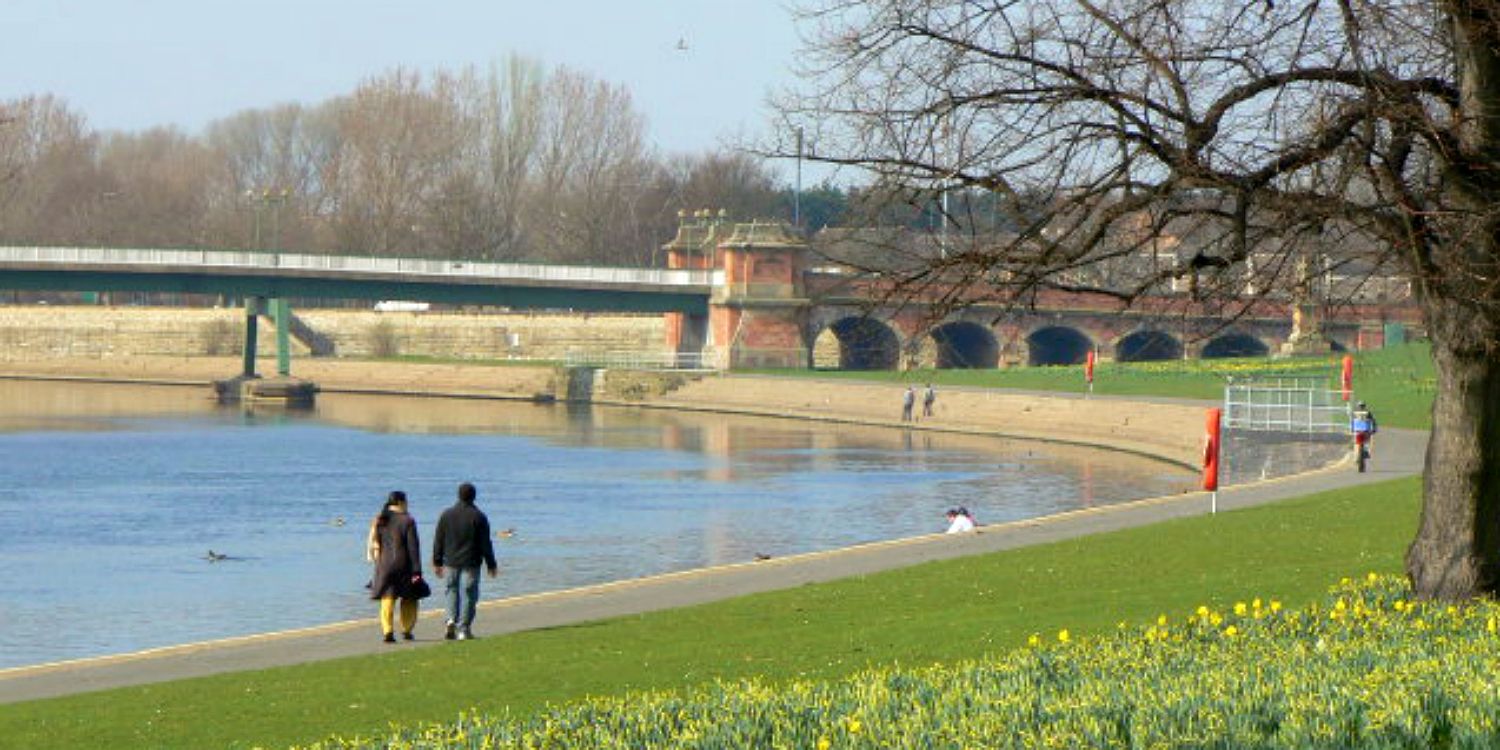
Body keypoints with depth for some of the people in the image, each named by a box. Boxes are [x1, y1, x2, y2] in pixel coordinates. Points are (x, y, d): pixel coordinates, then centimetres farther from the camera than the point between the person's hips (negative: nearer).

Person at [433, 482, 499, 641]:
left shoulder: (446, 515, 3)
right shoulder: (479, 517, -6)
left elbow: (438, 541, 5)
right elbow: (485, 544, -5)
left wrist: (437, 562, 13)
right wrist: (491, 564, 2)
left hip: (450, 562, 3)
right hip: (470, 563, -3)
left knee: (452, 591, 17)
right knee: (468, 595, 2)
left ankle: (452, 619, -4)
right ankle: (463, 629, 0)